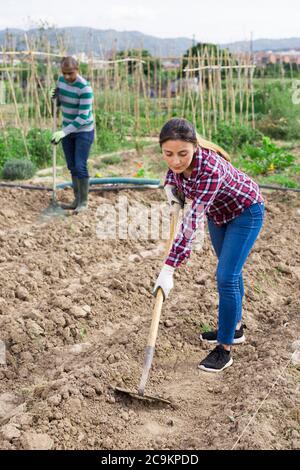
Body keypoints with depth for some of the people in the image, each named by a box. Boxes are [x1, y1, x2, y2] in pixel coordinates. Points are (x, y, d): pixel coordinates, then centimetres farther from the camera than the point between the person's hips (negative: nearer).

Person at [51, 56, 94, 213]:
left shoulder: (85, 88, -23)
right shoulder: (61, 80, -3)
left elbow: (83, 117, -25)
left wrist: (63, 132, -30)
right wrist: (55, 96, -11)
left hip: (84, 131, -6)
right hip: (67, 130, 6)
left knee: (80, 166, -8)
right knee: (72, 166, 9)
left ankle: (84, 201, 5)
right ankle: (77, 200, 18)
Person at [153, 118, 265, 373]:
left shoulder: (211, 168, -42)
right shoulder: (177, 160, -22)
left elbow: (193, 222, -45)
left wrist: (169, 269, -46)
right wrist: (170, 187, -13)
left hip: (245, 212, -7)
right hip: (219, 212, 7)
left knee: (226, 278, -12)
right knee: (229, 272, 20)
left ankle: (224, 349, 1)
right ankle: (235, 327, 38)